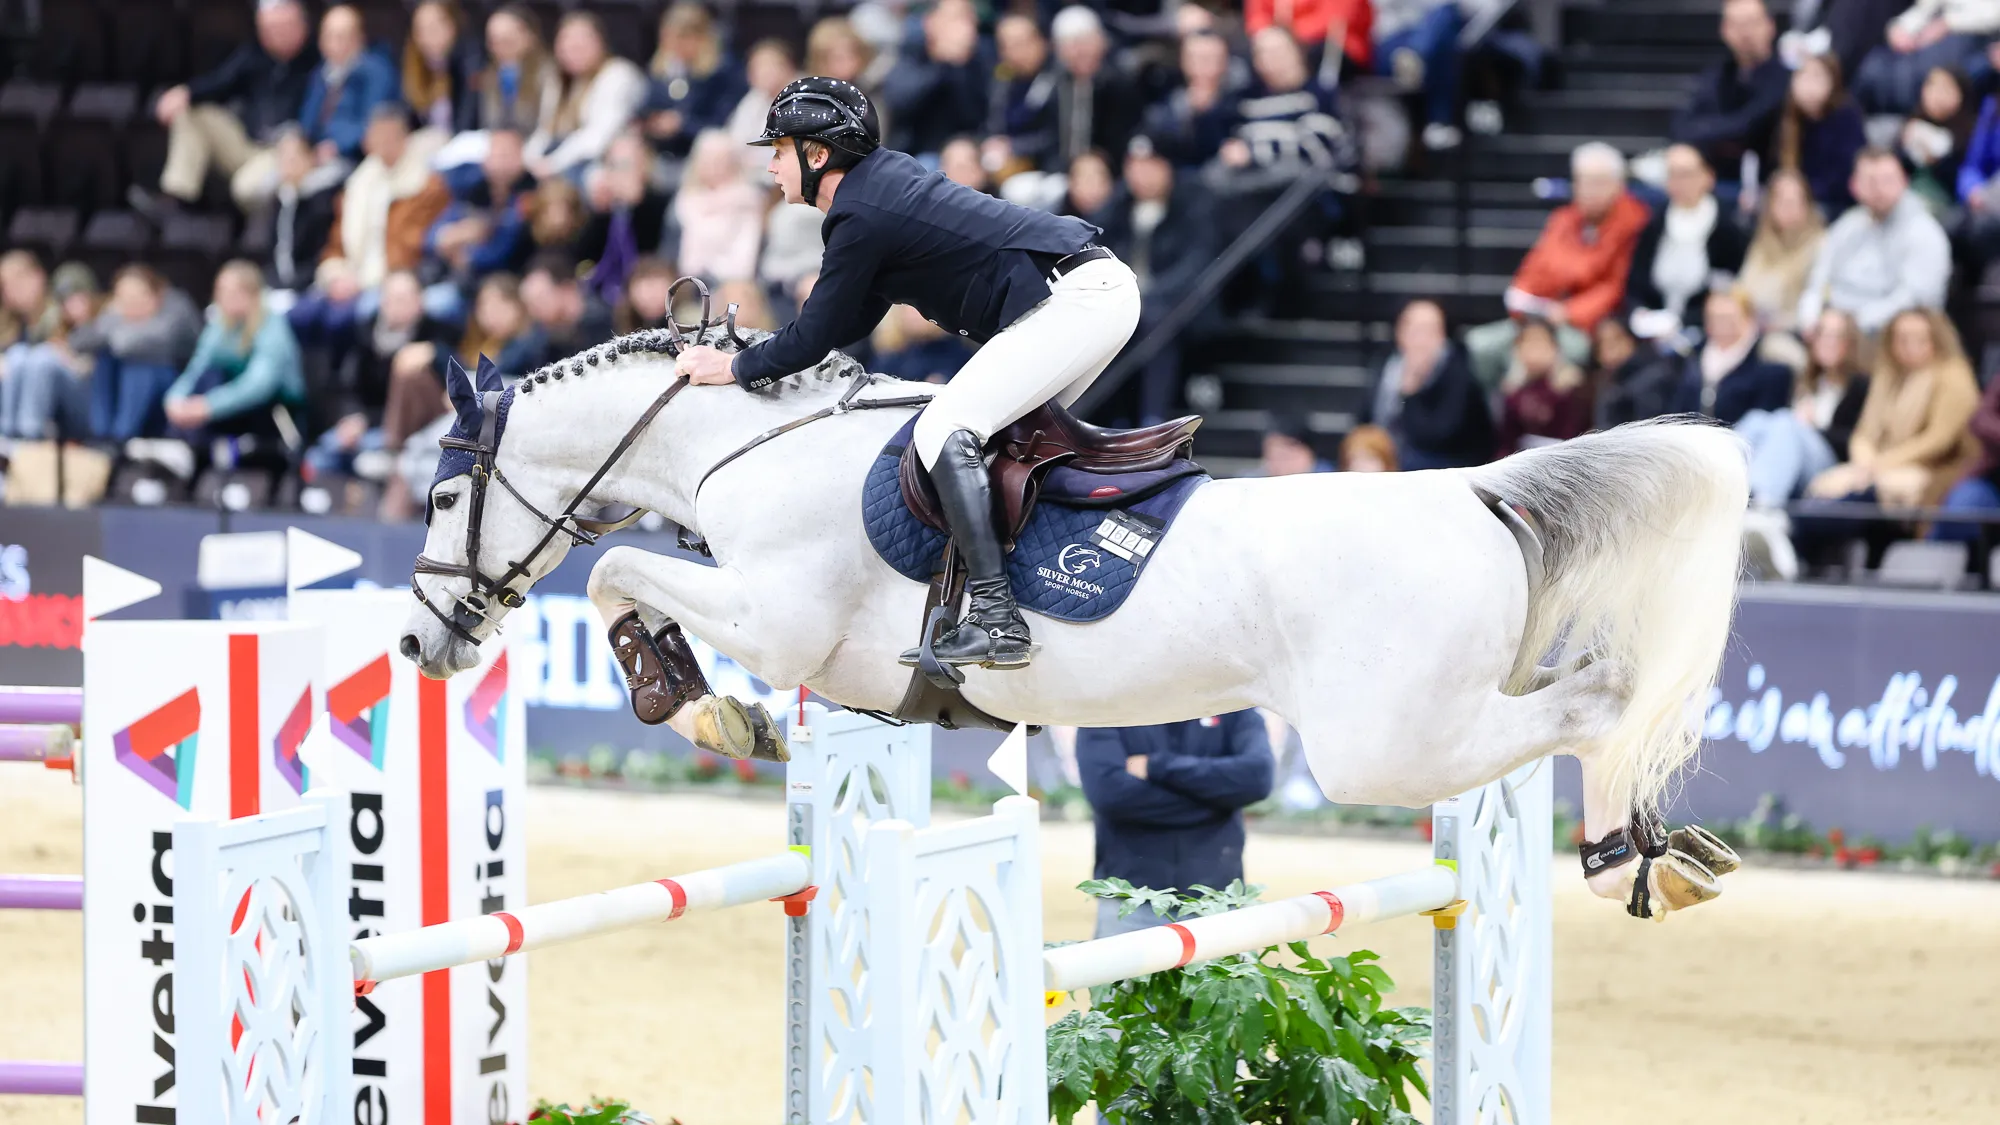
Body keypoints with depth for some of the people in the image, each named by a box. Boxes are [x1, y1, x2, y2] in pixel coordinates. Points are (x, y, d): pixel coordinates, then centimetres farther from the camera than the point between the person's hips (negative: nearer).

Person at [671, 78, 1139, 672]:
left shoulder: (861, 221, -11)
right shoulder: (885, 174, 19)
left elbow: (813, 340, -4)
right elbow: (853, 320, 27)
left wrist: (732, 368, 11)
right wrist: (756, 350, 27)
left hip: (1072, 300, -11)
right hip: (1107, 283, 11)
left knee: (945, 431, -14)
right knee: (1007, 432, 23)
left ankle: (996, 621, -21)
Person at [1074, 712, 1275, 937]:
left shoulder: (1235, 708, 8)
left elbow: (1258, 775, -12)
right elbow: (1108, 791, -13)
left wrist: (1158, 767, -12)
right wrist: (1208, 800, -9)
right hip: (1131, 898, -1)